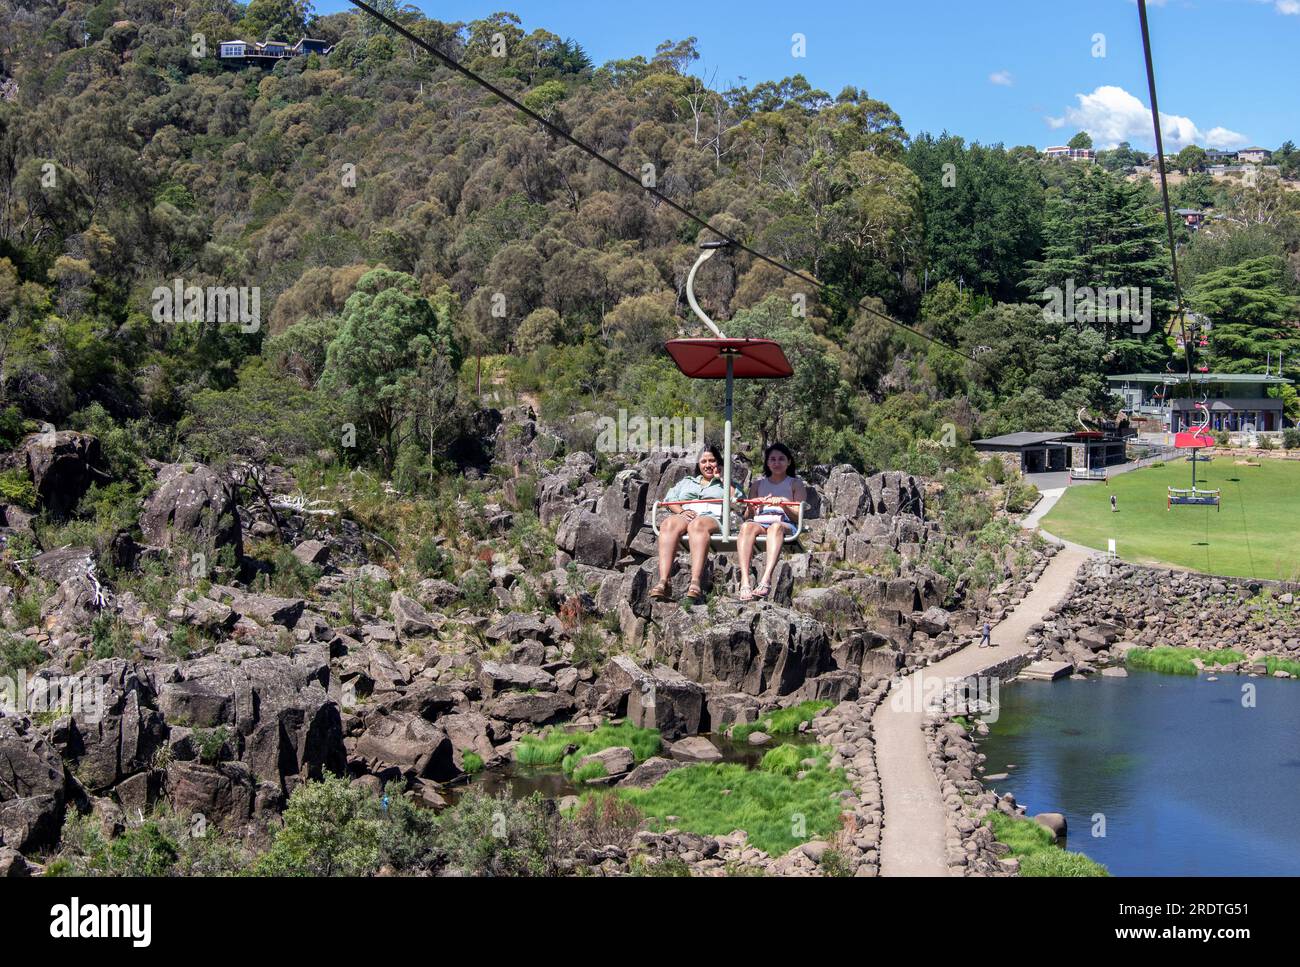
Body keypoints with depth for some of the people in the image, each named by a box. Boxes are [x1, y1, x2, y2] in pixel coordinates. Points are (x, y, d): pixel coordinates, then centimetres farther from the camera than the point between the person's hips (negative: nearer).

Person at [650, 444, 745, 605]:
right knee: (669, 524, -35)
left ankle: (695, 583, -57)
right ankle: (663, 582, -51)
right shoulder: (686, 482, 37)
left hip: (712, 518, -2)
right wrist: (682, 511, 0)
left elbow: (737, 500, 7)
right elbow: (669, 500, 21)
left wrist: (723, 479, 11)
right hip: (683, 517, 2)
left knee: (698, 525, -41)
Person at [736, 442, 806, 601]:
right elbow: (748, 516, 21)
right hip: (759, 522, 2)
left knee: (776, 526, -40)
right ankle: (744, 583, -52)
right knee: (746, 526, -35)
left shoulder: (795, 483, 21)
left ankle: (766, 580, -58)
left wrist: (784, 505, -12)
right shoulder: (758, 483, 28)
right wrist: (751, 508, -4)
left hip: (785, 524, -2)